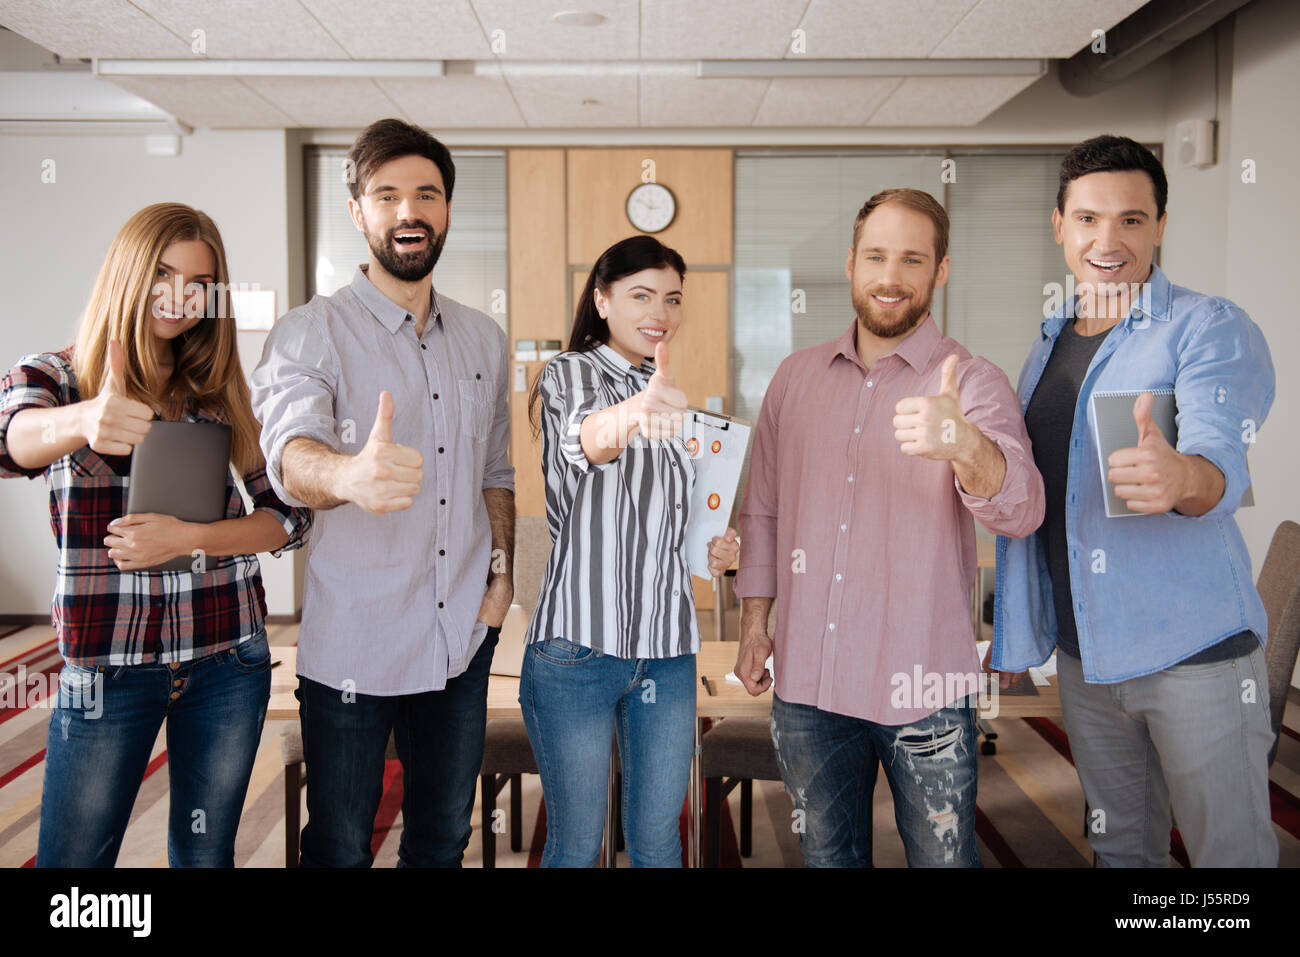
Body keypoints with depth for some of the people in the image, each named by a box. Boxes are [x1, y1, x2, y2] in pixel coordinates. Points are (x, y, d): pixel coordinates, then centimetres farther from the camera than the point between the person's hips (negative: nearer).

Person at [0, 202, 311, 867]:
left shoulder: (224, 392, 6)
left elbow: (289, 517, 1)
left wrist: (188, 539, -15)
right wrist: (84, 421, -46)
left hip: (227, 662, 2)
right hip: (106, 667, -2)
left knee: (204, 853, 12)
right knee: (72, 856, 4)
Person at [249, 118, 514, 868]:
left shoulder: (483, 339, 8)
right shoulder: (310, 334, -9)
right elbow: (291, 453, -28)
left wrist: (502, 571, 4)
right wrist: (349, 474, -51)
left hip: (463, 636, 5)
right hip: (353, 644, -4)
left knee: (445, 835, 19)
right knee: (340, 848, 10)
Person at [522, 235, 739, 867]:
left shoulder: (668, 395, 15)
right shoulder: (570, 374, -5)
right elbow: (583, 438, -30)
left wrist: (715, 548, 2)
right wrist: (631, 415, -53)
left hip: (668, 648, 6)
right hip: (579, 645, -5)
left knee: (658, 841, 12)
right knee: (575, 844, 5)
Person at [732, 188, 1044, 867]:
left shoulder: (974, 383, -8)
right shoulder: (796, 376, 5)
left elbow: (1021, 510, -25)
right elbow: (763, 509, 14)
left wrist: (965, 444, -45)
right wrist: (754, 622, 10)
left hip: (924, 689, -3)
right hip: (806, 682, 4)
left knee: (943, 858, 10)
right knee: (826, 855, 19)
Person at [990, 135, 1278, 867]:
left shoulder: (1212, 329, -9)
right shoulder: (1047, 346, 10)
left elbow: (1221, 458, -26)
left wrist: (1179, 477, -51)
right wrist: (1014, 632, 15)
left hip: (1194, 650, -5)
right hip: (1083, 651, 6)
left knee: (1233, 852, 5)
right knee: (1118, 844, 18)